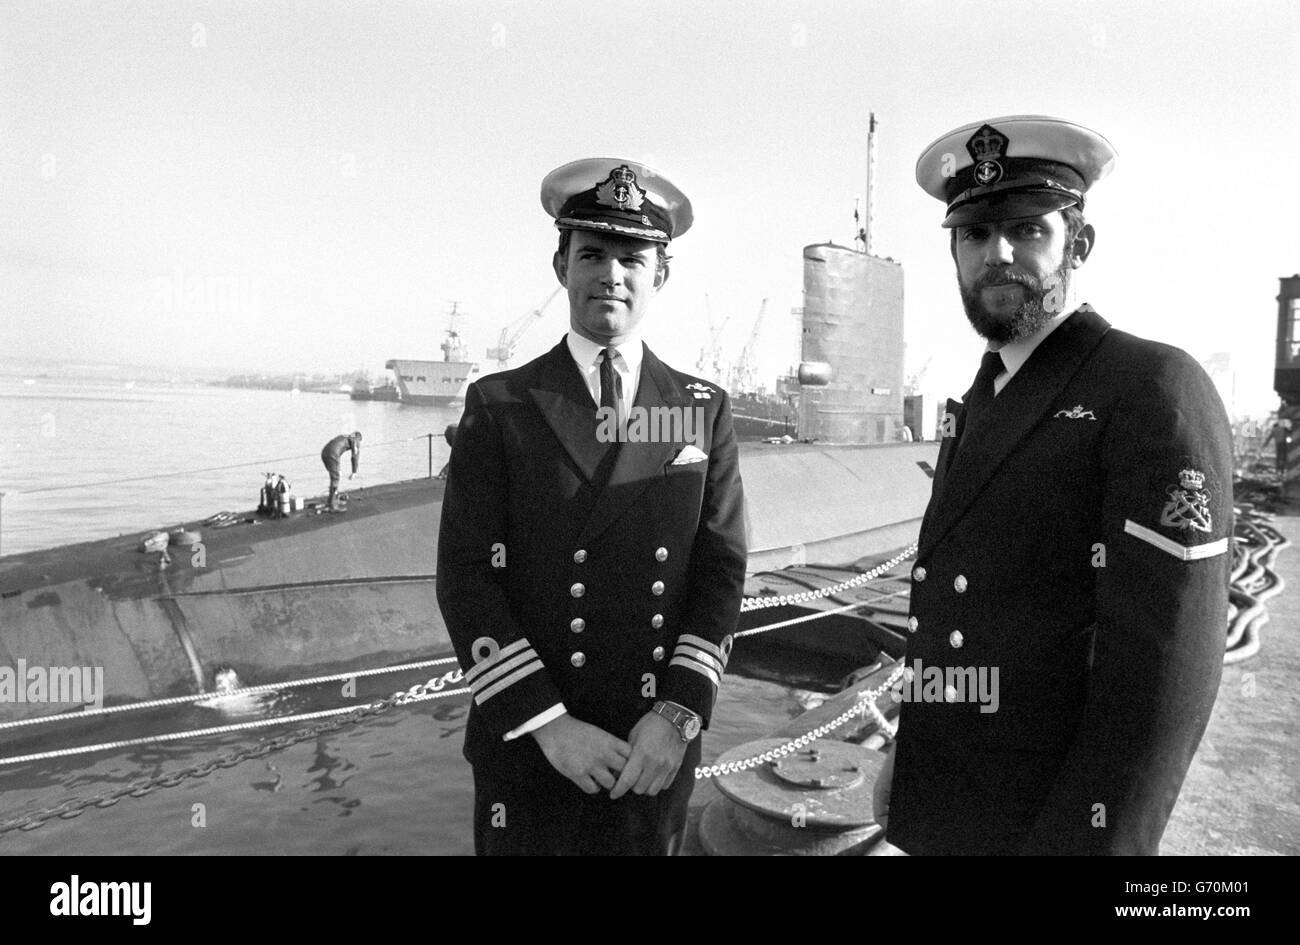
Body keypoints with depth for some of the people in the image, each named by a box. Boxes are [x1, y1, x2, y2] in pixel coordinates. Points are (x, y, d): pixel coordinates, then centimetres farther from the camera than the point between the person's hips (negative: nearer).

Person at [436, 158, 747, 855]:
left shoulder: (705, 410, 3)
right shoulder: (498, 406, -4)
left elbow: (722, 568, -1)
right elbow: (465, 579, -9)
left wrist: (679, 714, -11)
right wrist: (548, 724, -15)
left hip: (656, 753, 2)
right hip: (527, 753, -1)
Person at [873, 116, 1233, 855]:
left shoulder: (1154, 387, -15)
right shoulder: (984, 402, 9)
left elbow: (1167, 664, -20)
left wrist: (1083, 837, -20)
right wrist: (910, 756, 8)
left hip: (1050, 820, -7)